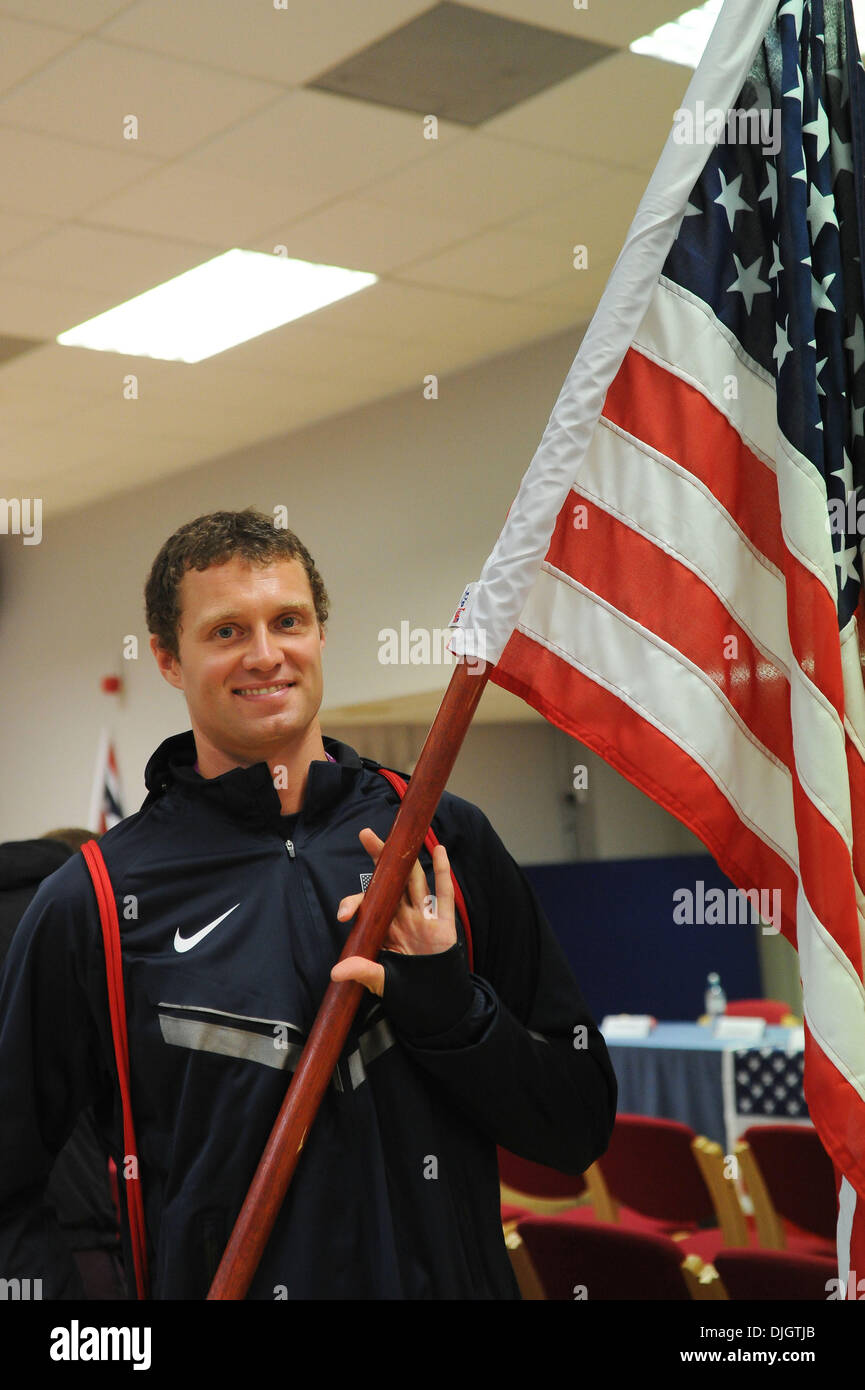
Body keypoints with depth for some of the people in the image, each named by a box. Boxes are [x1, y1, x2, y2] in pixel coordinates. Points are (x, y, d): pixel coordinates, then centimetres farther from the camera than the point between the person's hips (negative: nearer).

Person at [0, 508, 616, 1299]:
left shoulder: (445, 841, 0)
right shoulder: (91, 903, -4)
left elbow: (581, 1129, 1)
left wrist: (453, 1012, -15)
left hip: (459, 1279, 1)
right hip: (214, 1279, -1)